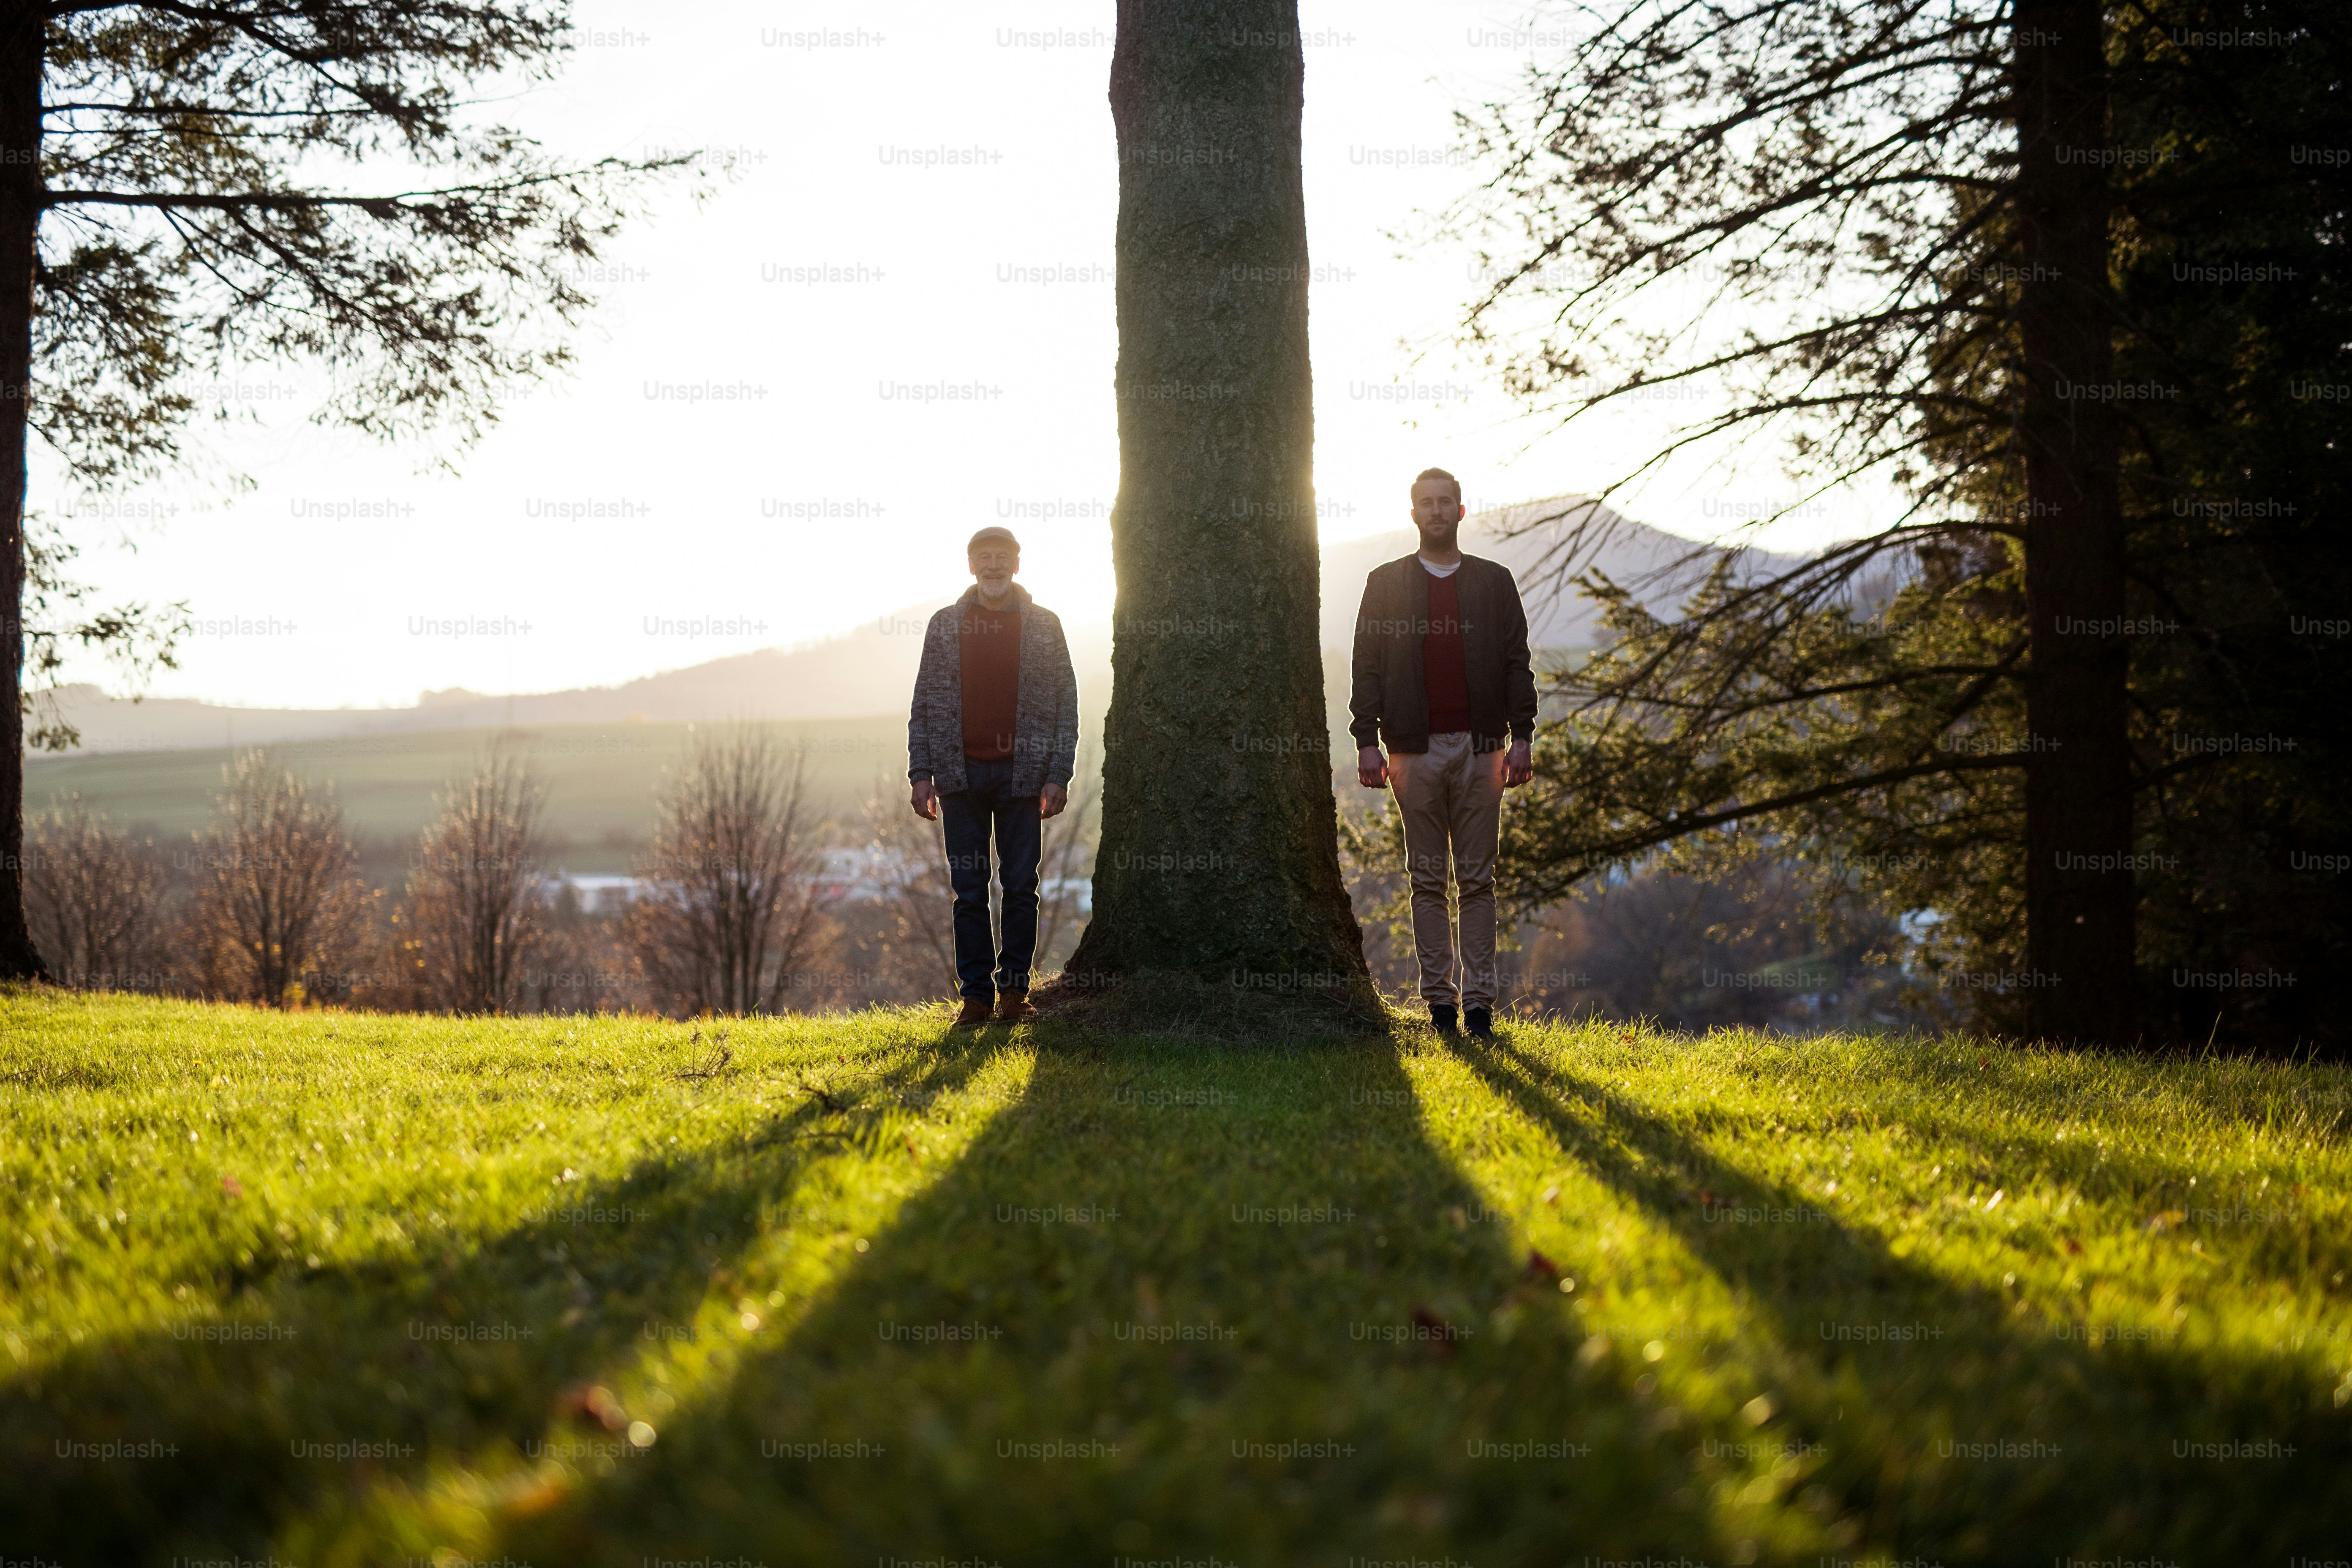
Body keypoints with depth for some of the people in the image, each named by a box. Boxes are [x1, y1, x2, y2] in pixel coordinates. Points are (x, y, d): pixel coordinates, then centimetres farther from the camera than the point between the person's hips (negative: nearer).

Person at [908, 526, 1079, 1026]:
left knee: (1020, 887, 1)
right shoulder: (945, 626, 9)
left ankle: (1014, 988, 9)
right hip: (962, 776, 1)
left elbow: (1066, 706, 4)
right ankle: (976, 993, 6)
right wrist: (921, 774, 0)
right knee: (969, 891, 2)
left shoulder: (1044, 626, 5)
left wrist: (1058, 776, -5)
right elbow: (924, 705, 9)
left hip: (1021, 773, -1)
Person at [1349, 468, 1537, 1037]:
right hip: (1417, 750, 0)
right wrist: (1367, 743, -4)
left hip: (1480, 750, 0)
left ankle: (1479, 1000, 2)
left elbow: (1517, 664, 7)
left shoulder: (1494, 581, 11)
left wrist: (1522, 738, -2)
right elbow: (1367, 666, 6)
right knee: (1428, 880, 3)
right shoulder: (1385, 582, 9)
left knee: (1477, 880, 1)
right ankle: (1439, 999, 6)